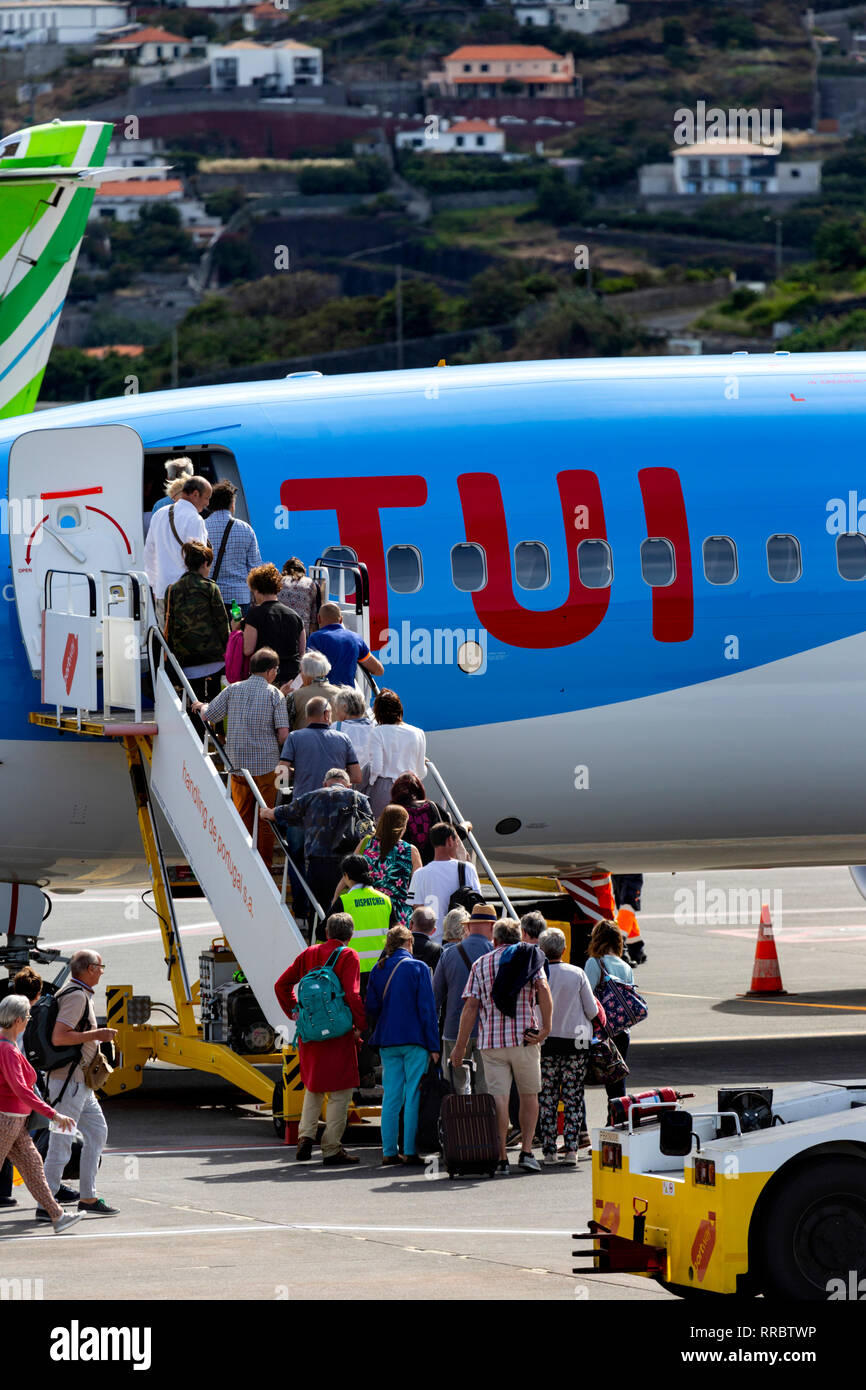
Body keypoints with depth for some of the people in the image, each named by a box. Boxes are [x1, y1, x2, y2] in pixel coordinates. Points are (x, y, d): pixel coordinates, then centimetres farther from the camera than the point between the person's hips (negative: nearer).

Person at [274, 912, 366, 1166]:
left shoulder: (309, 954, 9)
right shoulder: (348, 956, -8)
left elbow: (281, 985, 12)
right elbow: (352, 995, -17)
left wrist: (294, 1012, 18)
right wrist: (362, 1025, -8)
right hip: (338, 1032, -5)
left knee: (313, 1087, 22)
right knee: (340, 1091, 1)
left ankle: (305, 1136, 6)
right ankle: (331, 1150, -1)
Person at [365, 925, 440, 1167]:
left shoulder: (378, 971, 7)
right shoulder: (419, 968, -5)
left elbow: (371, 1008, 9)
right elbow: (427, 1009, -6)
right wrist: (433, 1045, -5)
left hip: (387, 1042, 4)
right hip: (414, 1040, -4)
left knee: (391, 1097, 7)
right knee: (413, 1096, -2)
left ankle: (389, 1152, 5)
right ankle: (410, 1152, -6)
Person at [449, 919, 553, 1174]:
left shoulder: (481, 964, 8)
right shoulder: (530, 958, 6)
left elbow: (470, 1006, 2)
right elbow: (543, 989, -12)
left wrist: (460, 1045, 4)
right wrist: (546, 1027, -12)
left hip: (491, 1040, 0)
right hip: (525, 1037, 0)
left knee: (498, 1097, 0)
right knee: (529, 1095, 13)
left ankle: (501, 1156, -4)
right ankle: (526, 1151, 5)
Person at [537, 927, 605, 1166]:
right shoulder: (577, 974, -5)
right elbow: (592, 1012, 0)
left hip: (545, 1042, -1)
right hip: (576, 1042, 1)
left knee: (547, 1098, 6)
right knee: (573, 1098, 5)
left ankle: (549, 1150, 4)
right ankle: (571, 1149, -1)